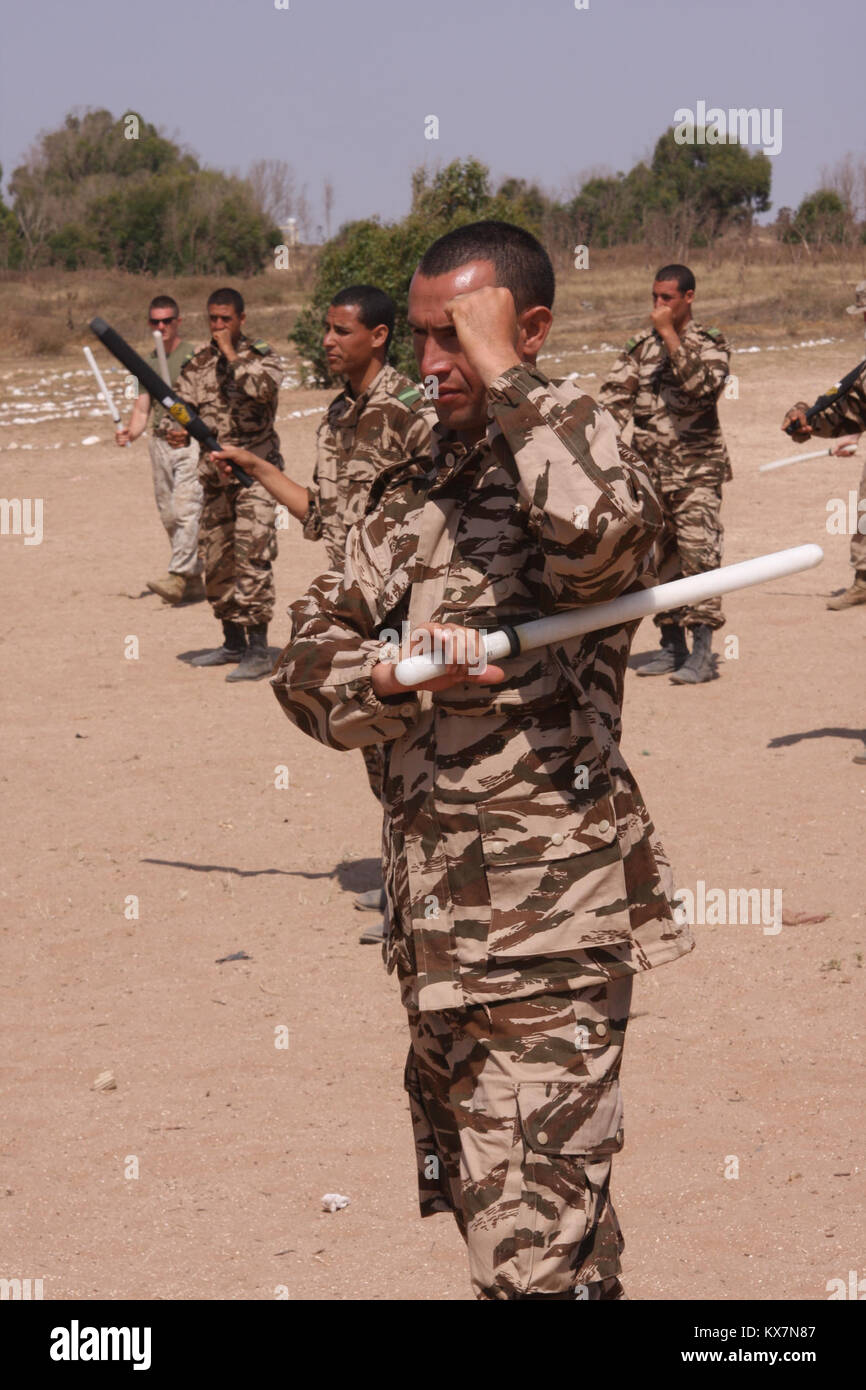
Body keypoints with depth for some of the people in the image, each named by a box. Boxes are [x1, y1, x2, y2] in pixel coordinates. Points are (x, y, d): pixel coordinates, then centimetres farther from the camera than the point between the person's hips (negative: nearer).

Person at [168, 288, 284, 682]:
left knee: (252, 554, -16)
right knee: (217, 560, 11)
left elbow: (262, 388, -24)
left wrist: (232, 354, -15)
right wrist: (177, 429, -14)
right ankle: (233, 643, 24)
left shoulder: (262, 355, -4)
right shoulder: (198, 362, 10)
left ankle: (258, 651, -18)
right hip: (214, 472, 6)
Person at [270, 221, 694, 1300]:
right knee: (477, 1201, 21)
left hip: (551, 926, -8)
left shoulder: (571, 462, -8)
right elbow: (305, 667, 8)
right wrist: (396, 674, -14)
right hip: (435, 927, 8)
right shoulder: (408, 496, 13)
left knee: (532, 1251, -11)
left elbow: (606, 526, -34)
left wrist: (506, 371, -21)